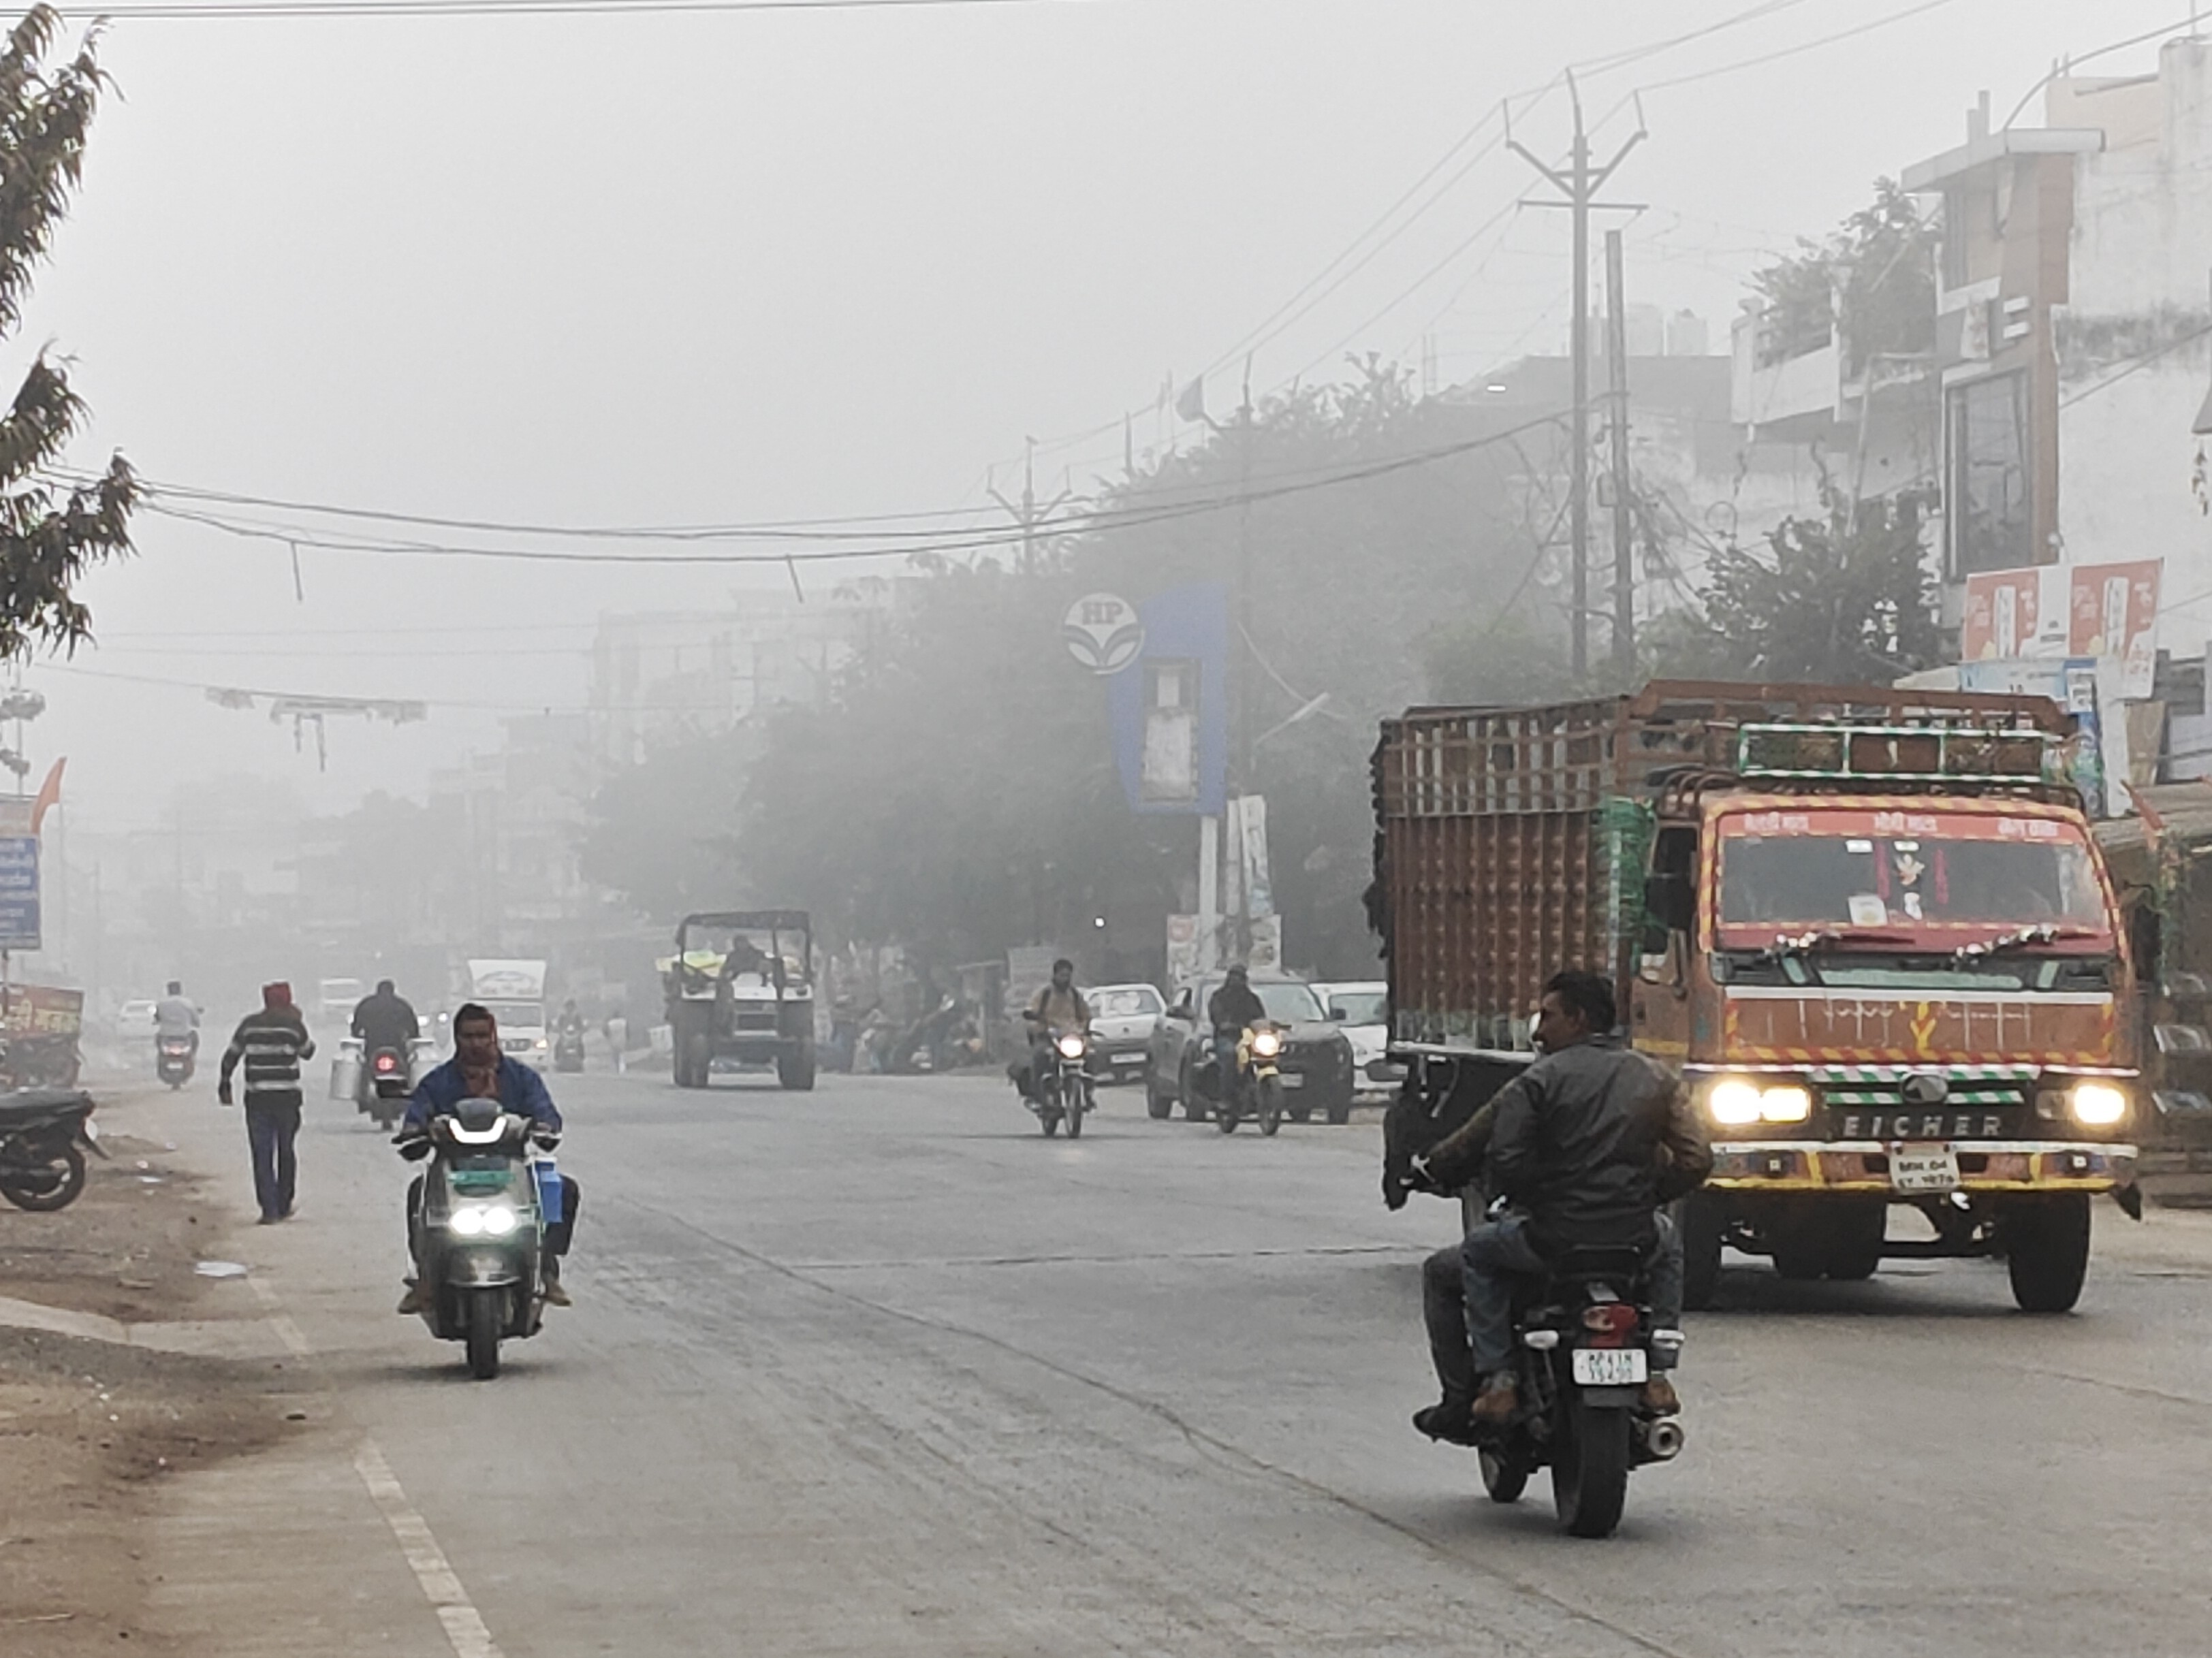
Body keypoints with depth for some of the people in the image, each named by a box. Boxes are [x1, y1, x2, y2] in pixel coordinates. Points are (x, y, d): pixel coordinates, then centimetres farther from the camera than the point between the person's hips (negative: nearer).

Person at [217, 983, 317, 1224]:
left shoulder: (249, 1024, 2)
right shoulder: (293, 1025, -5)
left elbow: (231, 1056, 8)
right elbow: (308, 1051, 10)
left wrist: (224, 1082, 20)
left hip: (257, 1098, 1)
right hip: (287, 1097, -1)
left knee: (262, 1156, 1)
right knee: (286, 1152, 14)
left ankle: (269, 1210, -6)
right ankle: (284, 1207, 19)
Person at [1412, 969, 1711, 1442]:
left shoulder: (1541, 1079, -6)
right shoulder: (1657, 1079, 8)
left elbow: (1504, 1158, -15)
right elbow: (1696, 1160, 5)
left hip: (1554, 1237, -4)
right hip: (1634, 1240, 4)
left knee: (1445, 1272, 19)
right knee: (1666, 1243, 41)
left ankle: (1495, 1378, 3)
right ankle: (1659, 1371, 26)